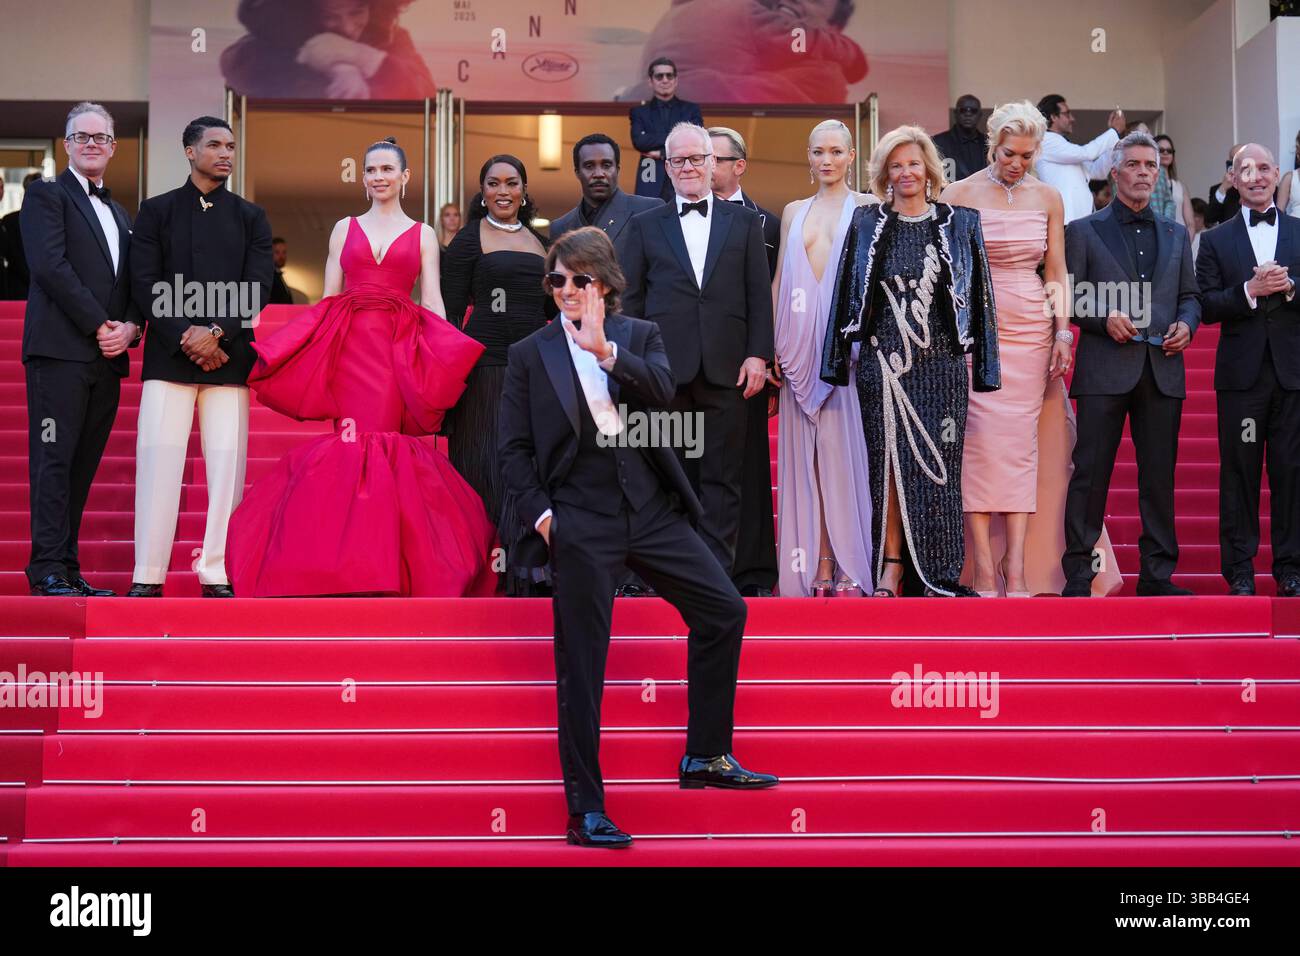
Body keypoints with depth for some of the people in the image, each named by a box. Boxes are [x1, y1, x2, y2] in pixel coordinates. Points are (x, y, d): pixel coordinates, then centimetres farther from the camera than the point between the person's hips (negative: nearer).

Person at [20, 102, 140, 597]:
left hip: (107, 355, 6)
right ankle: (48, 569, -8)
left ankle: (69, 569, 7)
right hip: (60, 348, -6)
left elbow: (134, 284, 19)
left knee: (83, 465, 5)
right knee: (54, 459, -8)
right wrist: (100, 325, -13)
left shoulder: (120, 215, 24)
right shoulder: (46, 195, 3)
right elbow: (51, 265, -10)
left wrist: (129, 327, -3)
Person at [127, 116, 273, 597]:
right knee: (158, 459, -5)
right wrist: (185, 337, -10)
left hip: (230, 356, 1)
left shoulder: (251, 217, 13)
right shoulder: (157, 210, 9)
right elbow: (144, 283, 1)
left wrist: (217, 333, -11)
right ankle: (147, 575, 0)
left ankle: (217, 575, 2)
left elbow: (259, 288, 3)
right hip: (168, 355, -1)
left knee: (227, 462, -2)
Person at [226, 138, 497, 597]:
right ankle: (351, 564, -2)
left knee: (387, 440, -8)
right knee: (351, 440, -7)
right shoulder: (344, 228, 16)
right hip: (349, 346, 1)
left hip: (399, 350, -1)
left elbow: (432, 302, 6)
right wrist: (317, 354, 0)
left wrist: (445, 358, -6)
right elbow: (328, 298, 12)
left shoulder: (423, 235, 12)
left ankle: (385, 567, -3)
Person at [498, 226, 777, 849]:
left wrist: (605, 349, -20)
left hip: (652, 509, 3)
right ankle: (586, 812, 6)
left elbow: (662, 391, -10)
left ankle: (705, 756, 20)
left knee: (723, 611, 4)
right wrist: (540, 514, -8)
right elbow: (513, 448, 3)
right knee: (580, 668, -2)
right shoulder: (530, 354, 5)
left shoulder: (640, 336, 10)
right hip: (580, 522, -3)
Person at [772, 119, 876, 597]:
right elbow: (779, 280, 16)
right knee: (802, 450, 1)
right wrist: (774, 343, 5)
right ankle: (813, 565, 5)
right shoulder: (794, 212, 18)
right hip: (800, 343, 4)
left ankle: (849, 567, -3)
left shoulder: (867, 207, 7)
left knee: (844, 446, -6)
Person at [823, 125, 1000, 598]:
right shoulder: (866, 224, 8)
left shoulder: (961, 223, 7)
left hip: (941, 363, 0)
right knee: (887, 463, -1)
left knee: (937, 465, 0)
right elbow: (849, 293, 10)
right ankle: (890, 570, 1)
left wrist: (976, 361, 2)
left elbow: (978, 294, 7)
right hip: (883, 360, 0)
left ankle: (938, 575, 4)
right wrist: (848, 352, 4)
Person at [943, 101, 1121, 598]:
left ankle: (1019, 570, -2)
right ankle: (983, 570, -8)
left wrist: (1062, 332, 0)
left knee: (1022, 444, -1)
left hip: (1031, 330, 3)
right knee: (981, 441, -9)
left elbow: (1056, 272, 10)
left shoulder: (1048, 198, 9)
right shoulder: (960, 194, 1)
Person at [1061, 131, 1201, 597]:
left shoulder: (1176, 234, 18)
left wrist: (1186, 323, -1)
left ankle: (1158, 573, 13)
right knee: (1090, 473, -3)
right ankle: (1078, 573, 1)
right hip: (1104, 370, -4)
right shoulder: (1084, 231, 6)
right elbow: (1070, 298, 2)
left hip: (1163, 371, 4)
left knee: (1159, 475, 6)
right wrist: (1103, 319, -14)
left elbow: (1190, 295, 20)